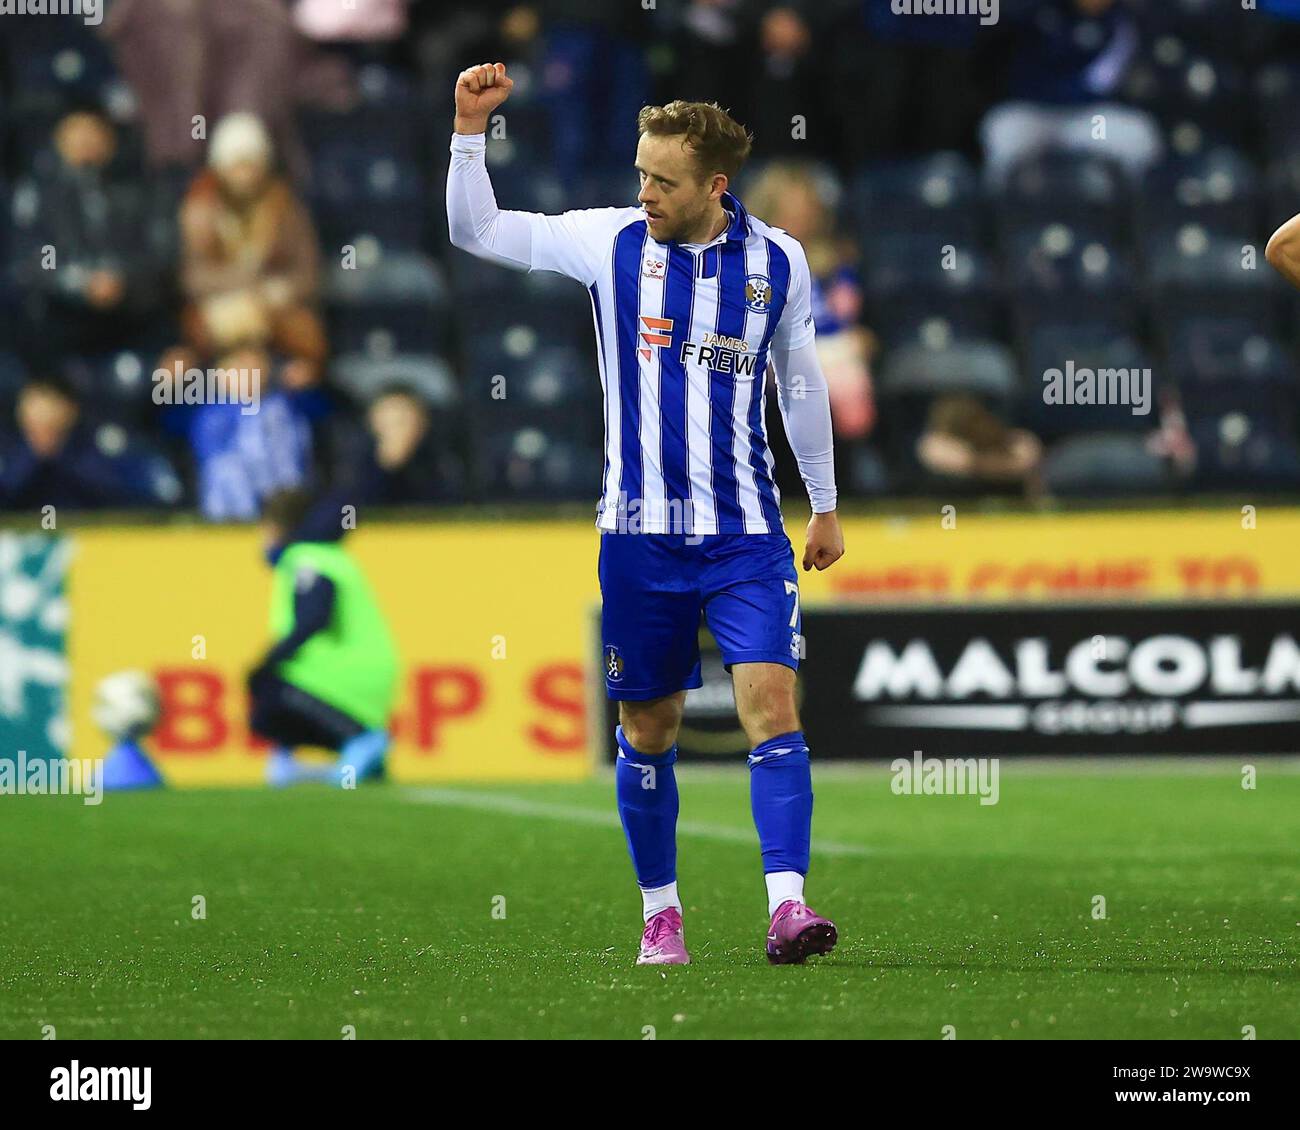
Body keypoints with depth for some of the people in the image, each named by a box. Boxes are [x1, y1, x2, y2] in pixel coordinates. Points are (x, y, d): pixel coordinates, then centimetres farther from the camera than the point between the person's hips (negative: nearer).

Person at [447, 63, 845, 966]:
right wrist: (470, 129, -13)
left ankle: (787, 905, -22)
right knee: (648, 730, 7)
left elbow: (801, 380, 16)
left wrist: (825, 504, 22)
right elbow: (477, 230, 1)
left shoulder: (778, 261, 2)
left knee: (772, 703, -16)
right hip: (640, 534, 0)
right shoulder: (612, 241, -1)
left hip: (747, 535, 0)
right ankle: (661, 913, 22)